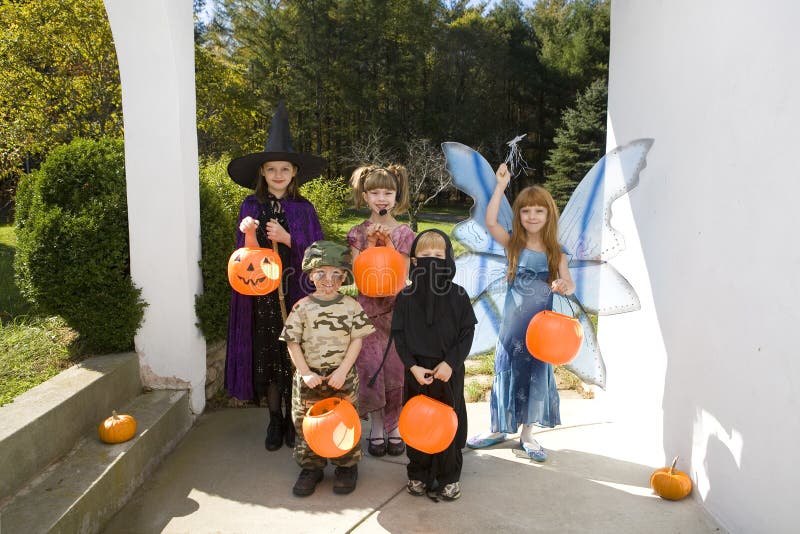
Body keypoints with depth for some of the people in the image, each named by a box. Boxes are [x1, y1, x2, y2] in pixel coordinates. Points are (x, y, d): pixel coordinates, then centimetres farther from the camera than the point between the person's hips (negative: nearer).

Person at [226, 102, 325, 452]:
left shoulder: (303, 209, 2)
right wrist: (247, 234, -20)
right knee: (266, 359, 7)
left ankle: (294, 418, 22)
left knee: (295, 359, 4)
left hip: (296, 294, 0)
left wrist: (288, 239, -16)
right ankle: (275, 420, 24)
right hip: (261, 295, 1)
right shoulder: (251, 208, 3)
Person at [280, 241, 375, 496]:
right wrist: (305, 372, -10)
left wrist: (342, 370, -12)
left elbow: (357, 340, -3)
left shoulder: (351, 306, -3)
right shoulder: (302, 307, -3)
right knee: (306, 423, 9)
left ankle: (347, 466, 29)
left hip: (342, 377, 0)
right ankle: (311, 467, 28)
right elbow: (293, 342, -2)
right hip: (309, 377, 1)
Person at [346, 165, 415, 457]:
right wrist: (370, 244, -13)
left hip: (397, 308, 0)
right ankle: (376, 427, 18)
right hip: (368, 308, 0)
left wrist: (388, 246, -14)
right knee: (370, 366, -1)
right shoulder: (357, 233, 3)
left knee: (396, 368, 3)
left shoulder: (405, 234, 2)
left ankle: (394, 427, 21)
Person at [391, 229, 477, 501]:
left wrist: (450, 363, -13)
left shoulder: (458, 295, -4)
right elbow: (398, 335, -1)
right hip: (416, 371, 1)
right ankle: (418, 474, 28)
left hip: (449, 370, 0)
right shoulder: (405, 297, -2)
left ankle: (449, 477, 25)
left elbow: (468, 333, -3)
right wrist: (413, 366, -11)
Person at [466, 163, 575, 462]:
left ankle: (527, 434, 27)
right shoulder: (513, 245, -3)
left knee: (536, 375, 10)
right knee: (506, 372, 10)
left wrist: (564, 286, -32)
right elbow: (490, 222, -17)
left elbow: (569, 285, -8)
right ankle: (499, 428, 28)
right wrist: (501, 185, -16)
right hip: (512, 324, 0)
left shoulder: (555, 253, -2)